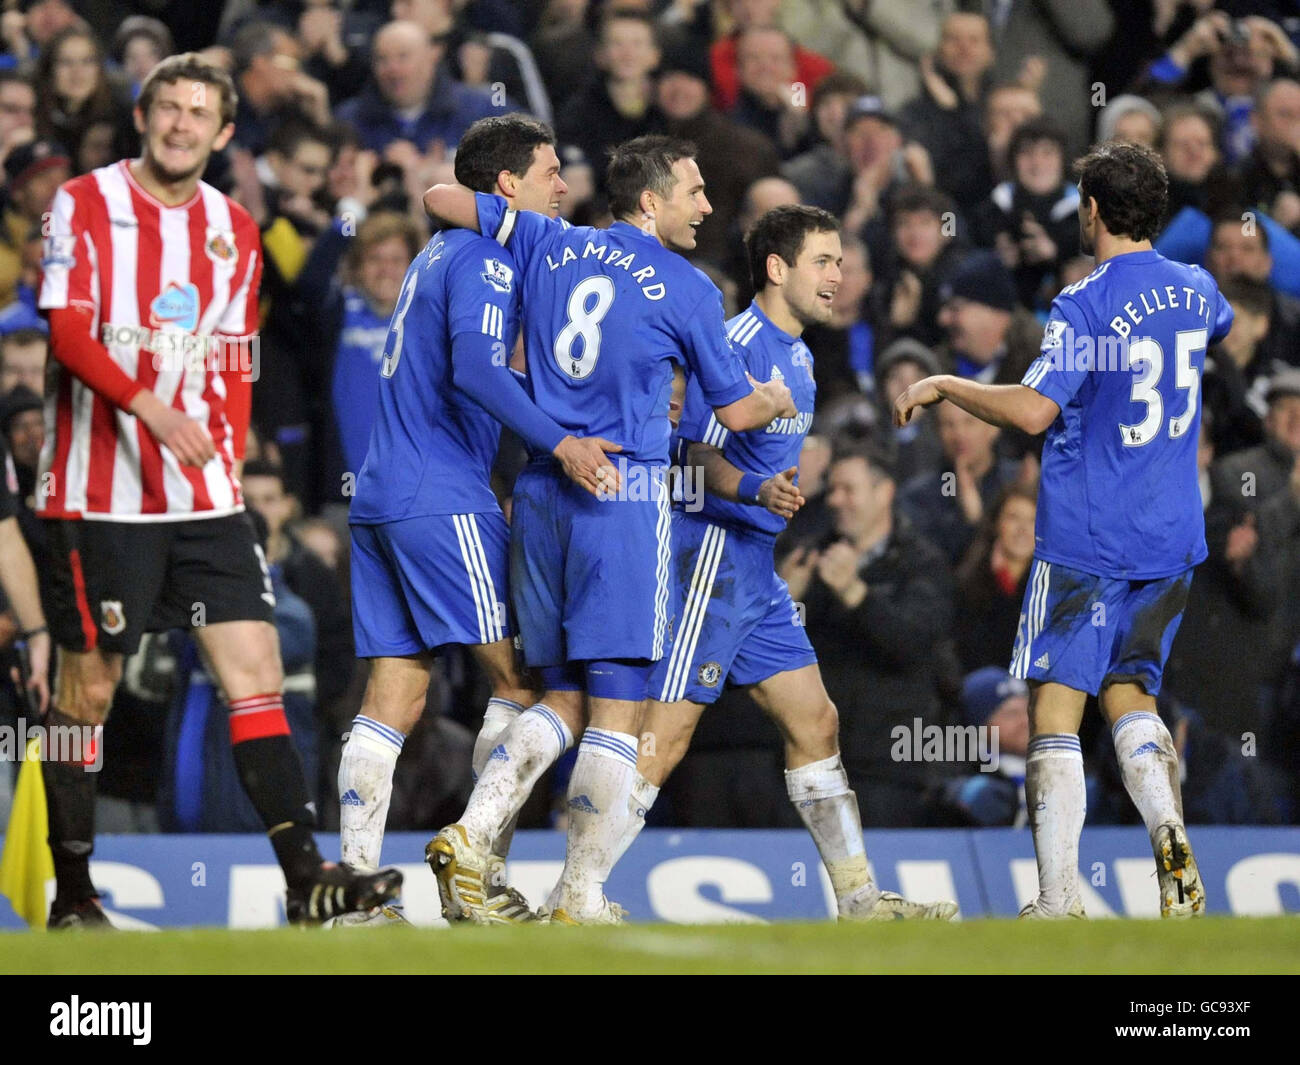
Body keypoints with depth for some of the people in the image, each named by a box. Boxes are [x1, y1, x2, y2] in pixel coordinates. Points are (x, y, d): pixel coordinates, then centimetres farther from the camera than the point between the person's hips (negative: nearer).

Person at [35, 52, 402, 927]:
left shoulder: (234, 231, 13)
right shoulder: (84, 205, -2)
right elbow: (68, 331, -12)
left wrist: (230, 466, 10)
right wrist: (148, 406, -26)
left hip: (205, 496, 4)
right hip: (102, 492, -4)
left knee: (255, 666, -5)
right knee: (87, 687, 1)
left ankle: (305, 878, -8)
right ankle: (73, 893, 10)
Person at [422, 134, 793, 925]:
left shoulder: (549, 245, 10)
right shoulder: (688, 289, 0)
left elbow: (442, 199, 14)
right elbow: (736, 412, 7)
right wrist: (777, 400, 29)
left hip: (542, 494, 6)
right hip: (626, 497, -5)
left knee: (562, 697, 13)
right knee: (618, 705, -3)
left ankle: (472, 835, -6)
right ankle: (583, 900, -6)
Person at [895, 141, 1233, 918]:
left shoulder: (1085, 305, -14)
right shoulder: (1195, 292, 7)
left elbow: (1034, 410, -23)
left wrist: (944, 386, -9)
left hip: (1084, 544, -6)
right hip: (1171, 542, 6)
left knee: (1056, 709, -2)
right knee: (1128, 693, 18)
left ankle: (1059, 900, -9)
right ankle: (1168, 828, -9)